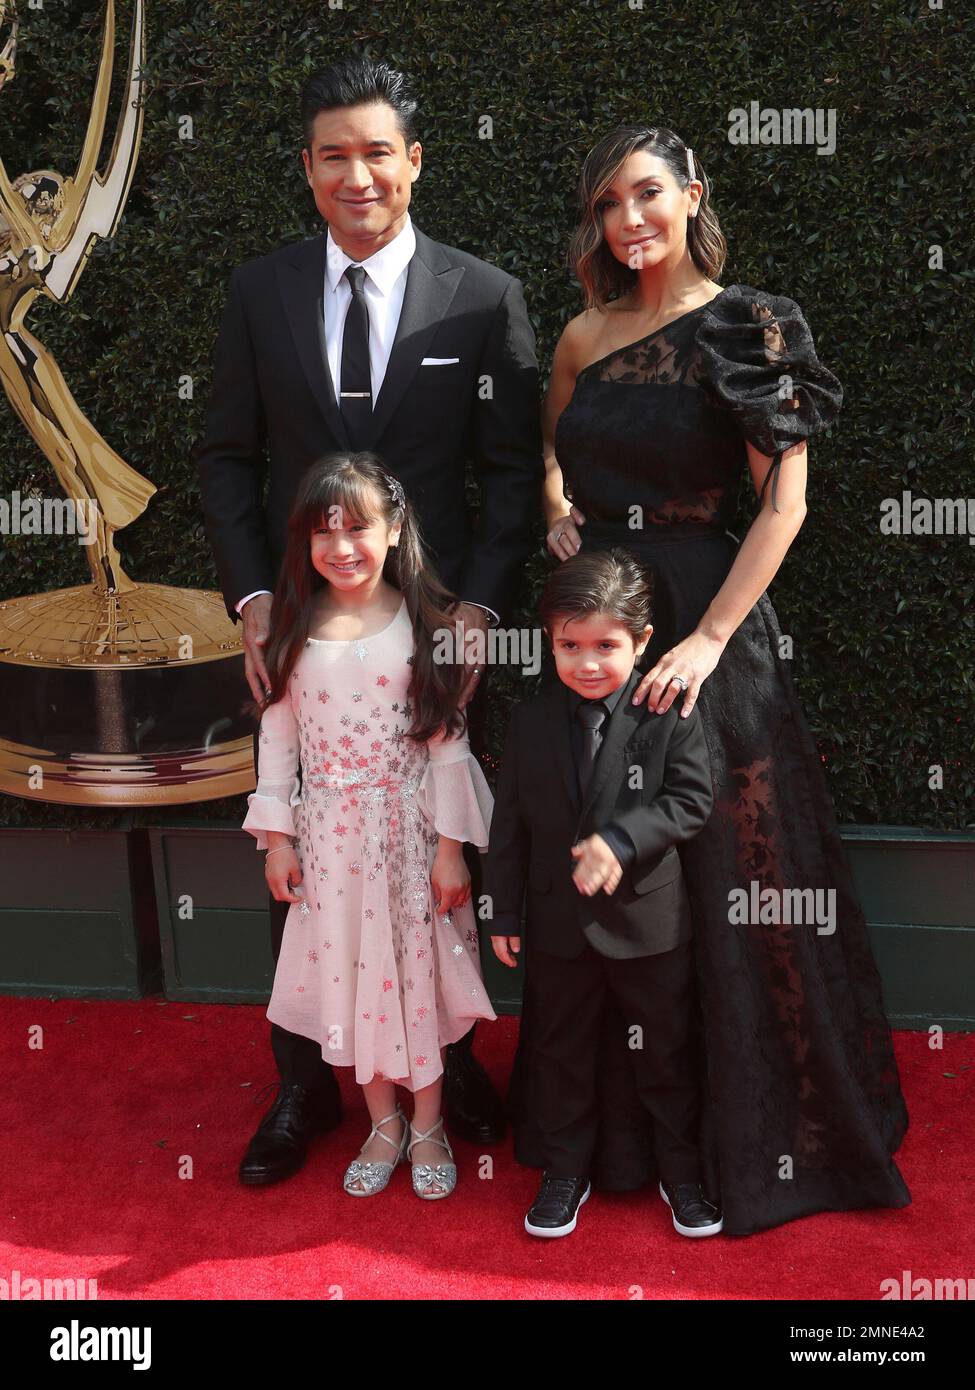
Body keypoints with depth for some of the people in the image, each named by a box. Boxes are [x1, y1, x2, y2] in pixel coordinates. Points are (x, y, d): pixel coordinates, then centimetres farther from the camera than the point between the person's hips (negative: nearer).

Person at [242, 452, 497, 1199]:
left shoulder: (427, 625, -8)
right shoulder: (294, 631, -1)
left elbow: (448, 739, -7)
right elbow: (278, 737, 4)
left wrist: (451, 844, -8)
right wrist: (276, 836, 2)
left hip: (410, 824, -2)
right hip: (330, 829, 2)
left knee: (419, 970, 7)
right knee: (348, 971, 11)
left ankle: (428, 1125, 27)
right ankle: (384, 1122, 30)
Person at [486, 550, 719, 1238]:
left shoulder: (671, 715, -13)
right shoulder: (530, 722, -4)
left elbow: (692, 799, -12)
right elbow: (510, 823, 2)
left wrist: (621, 841, -25)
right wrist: (504, 913, 3)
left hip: (649, 919, -2)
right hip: (558, 923, 3)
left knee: (667, 1053, 13)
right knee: (562, 1053, 17)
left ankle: (682, 1173, 33)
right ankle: (566, 1172, 36)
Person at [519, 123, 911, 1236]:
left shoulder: (748, 327, -5)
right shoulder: (585, 335, 10)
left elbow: (784, 499, -11)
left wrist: (710, 639, -19)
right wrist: (559, 510, 5)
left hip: (702, 619, -5)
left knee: (726, 880, 3)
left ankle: (746, 1139, 23)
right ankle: (612, 1124, 32)